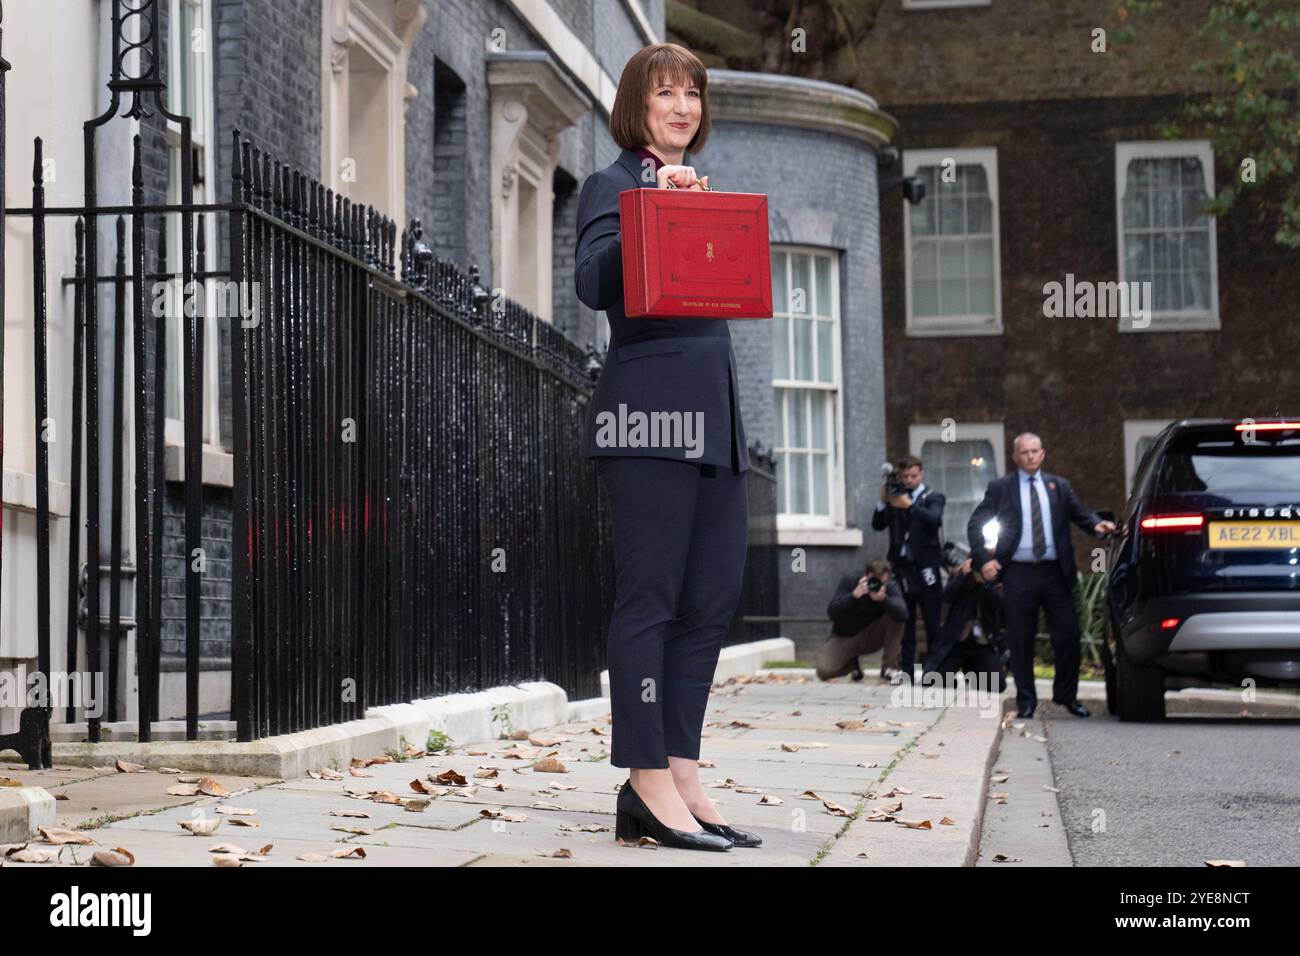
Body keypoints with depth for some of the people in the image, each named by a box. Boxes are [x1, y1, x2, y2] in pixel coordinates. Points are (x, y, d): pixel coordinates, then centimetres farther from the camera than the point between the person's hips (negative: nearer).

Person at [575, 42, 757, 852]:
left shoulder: (701, 194, 23)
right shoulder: (613, 187, 1)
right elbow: (593, 283, -16)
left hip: (713, 417, 8)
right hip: (648, 411, -8)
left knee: (713, 599, 5)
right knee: (651, 596, -7)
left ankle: (680, 773, 10)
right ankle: (649, 784, -5)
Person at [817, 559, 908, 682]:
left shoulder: (891, 587, -16)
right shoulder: (849, 581, -17)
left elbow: (903, 615, -34)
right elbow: (831, 613, -27)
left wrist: (883, 598, -49)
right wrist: (854, 595, -40)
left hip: (871, 636, 0)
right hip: (844, 638, 0)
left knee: (895, 616, -26)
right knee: (824, 671, -25)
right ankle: (852, 663, 11)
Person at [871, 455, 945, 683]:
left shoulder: (933, 498, 4)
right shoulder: (895, 498, 12)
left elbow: (935, 519, -15)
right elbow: (878, 525, 3)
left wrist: (910, 506, -27)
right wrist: (883, 501, -11)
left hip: (925, 568, -3)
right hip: (901, 566, 3)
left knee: (932, 622, -3)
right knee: (904, 622, 5)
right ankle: (905, 670, 7)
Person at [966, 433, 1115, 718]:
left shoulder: (1059, 486, 13)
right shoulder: (1000, 488, 6)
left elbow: (1080, 513, 8)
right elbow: (975, 524, 6)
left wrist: (1097, 524, -15)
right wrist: (983, 559, -6)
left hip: (1055, 572, 2)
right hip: (1019, 574, -2)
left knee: (1068, 635, 1)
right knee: (1021, 641, 2)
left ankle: (1066, 695, 18)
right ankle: (1026, 701, 13)